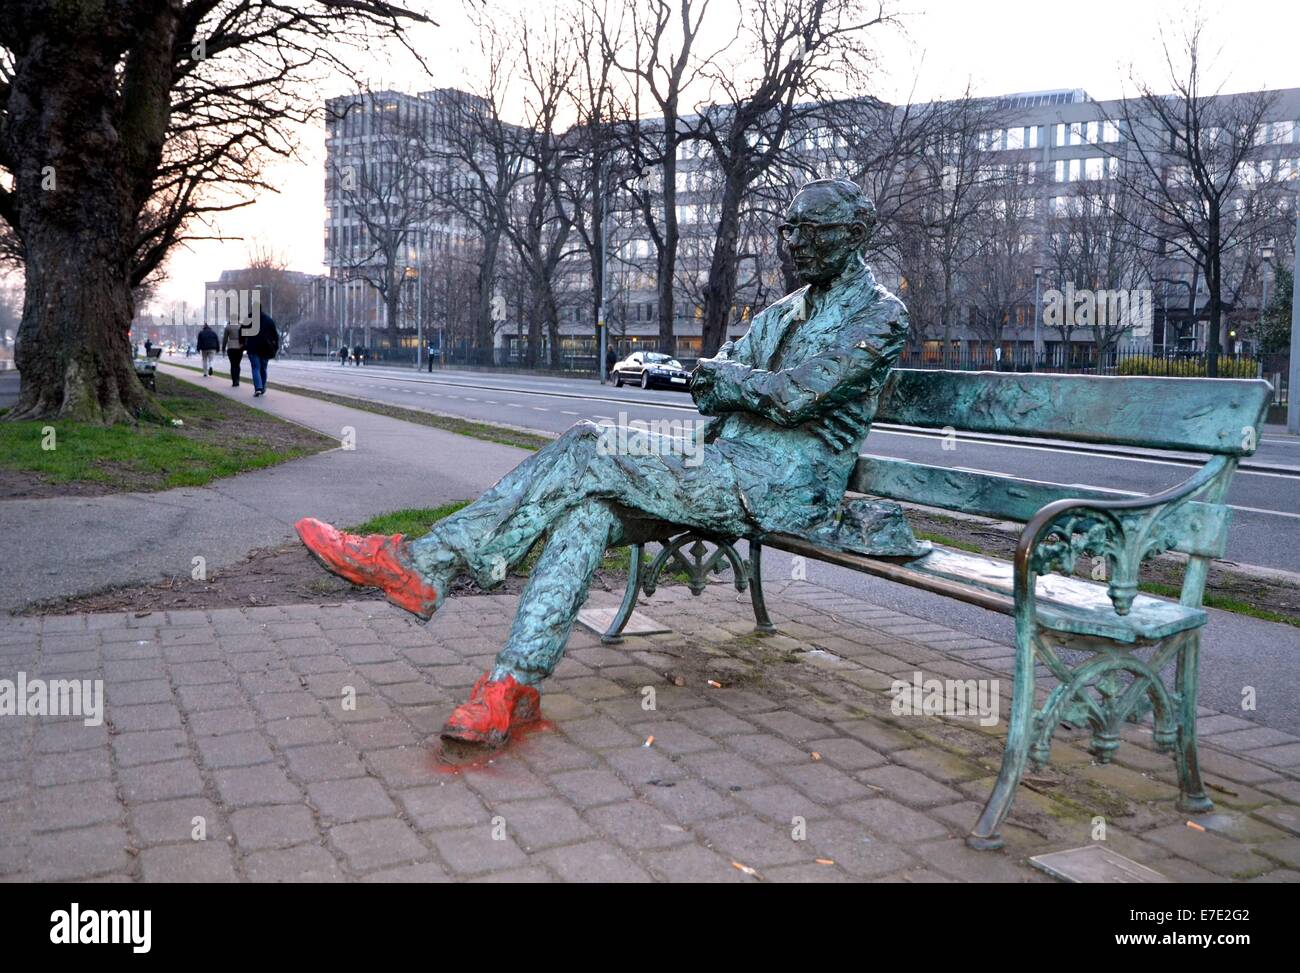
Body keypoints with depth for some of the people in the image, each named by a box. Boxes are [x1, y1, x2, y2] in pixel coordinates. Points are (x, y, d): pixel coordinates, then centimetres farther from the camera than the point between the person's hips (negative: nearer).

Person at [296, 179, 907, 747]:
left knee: (584, 458, -23)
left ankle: (426, 562, -21)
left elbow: (794, 396, -17)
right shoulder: (789, 308, 25)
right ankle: (513, 687, -27)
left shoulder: (879, 314, -3)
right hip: (729, 468, 8)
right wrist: (736, 382, -6)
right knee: (586, 513, -20)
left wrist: (727, 378, -1)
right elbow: (708, 384, 17)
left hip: (782, 485, -8)